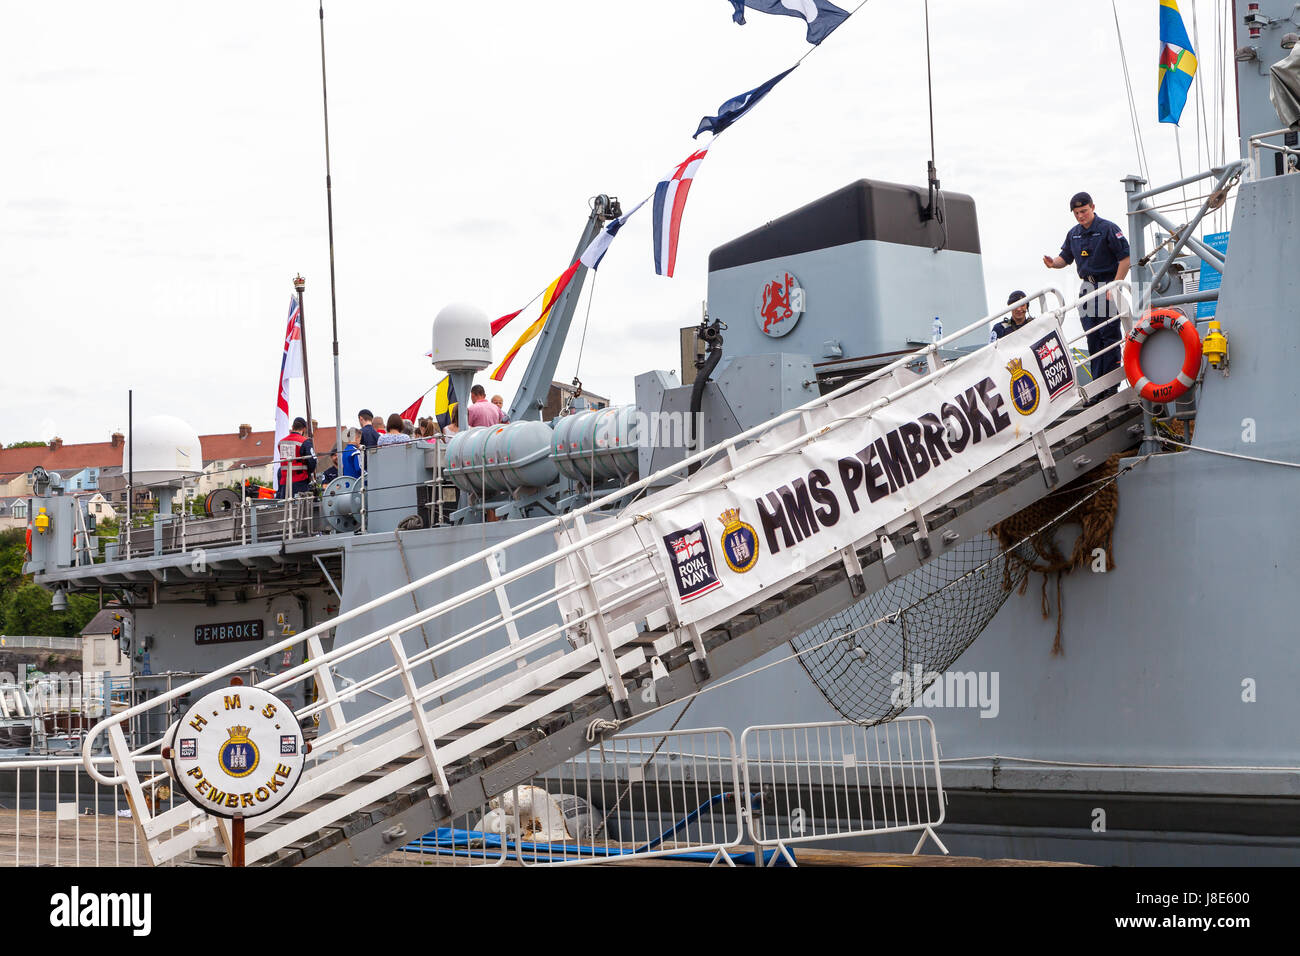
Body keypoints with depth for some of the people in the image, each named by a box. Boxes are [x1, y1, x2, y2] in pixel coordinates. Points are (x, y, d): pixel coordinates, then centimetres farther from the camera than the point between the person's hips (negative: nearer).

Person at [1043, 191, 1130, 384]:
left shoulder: (1108, 229, -9)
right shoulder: (1074, 234, 11)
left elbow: (1125, 259, -11)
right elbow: (1065, 258, 19)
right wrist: (1053, 263, -6)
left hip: (1107, 287, -7)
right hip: (1087, 287, 7)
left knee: (1109, 335, -5)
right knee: (1092, 337, 8)